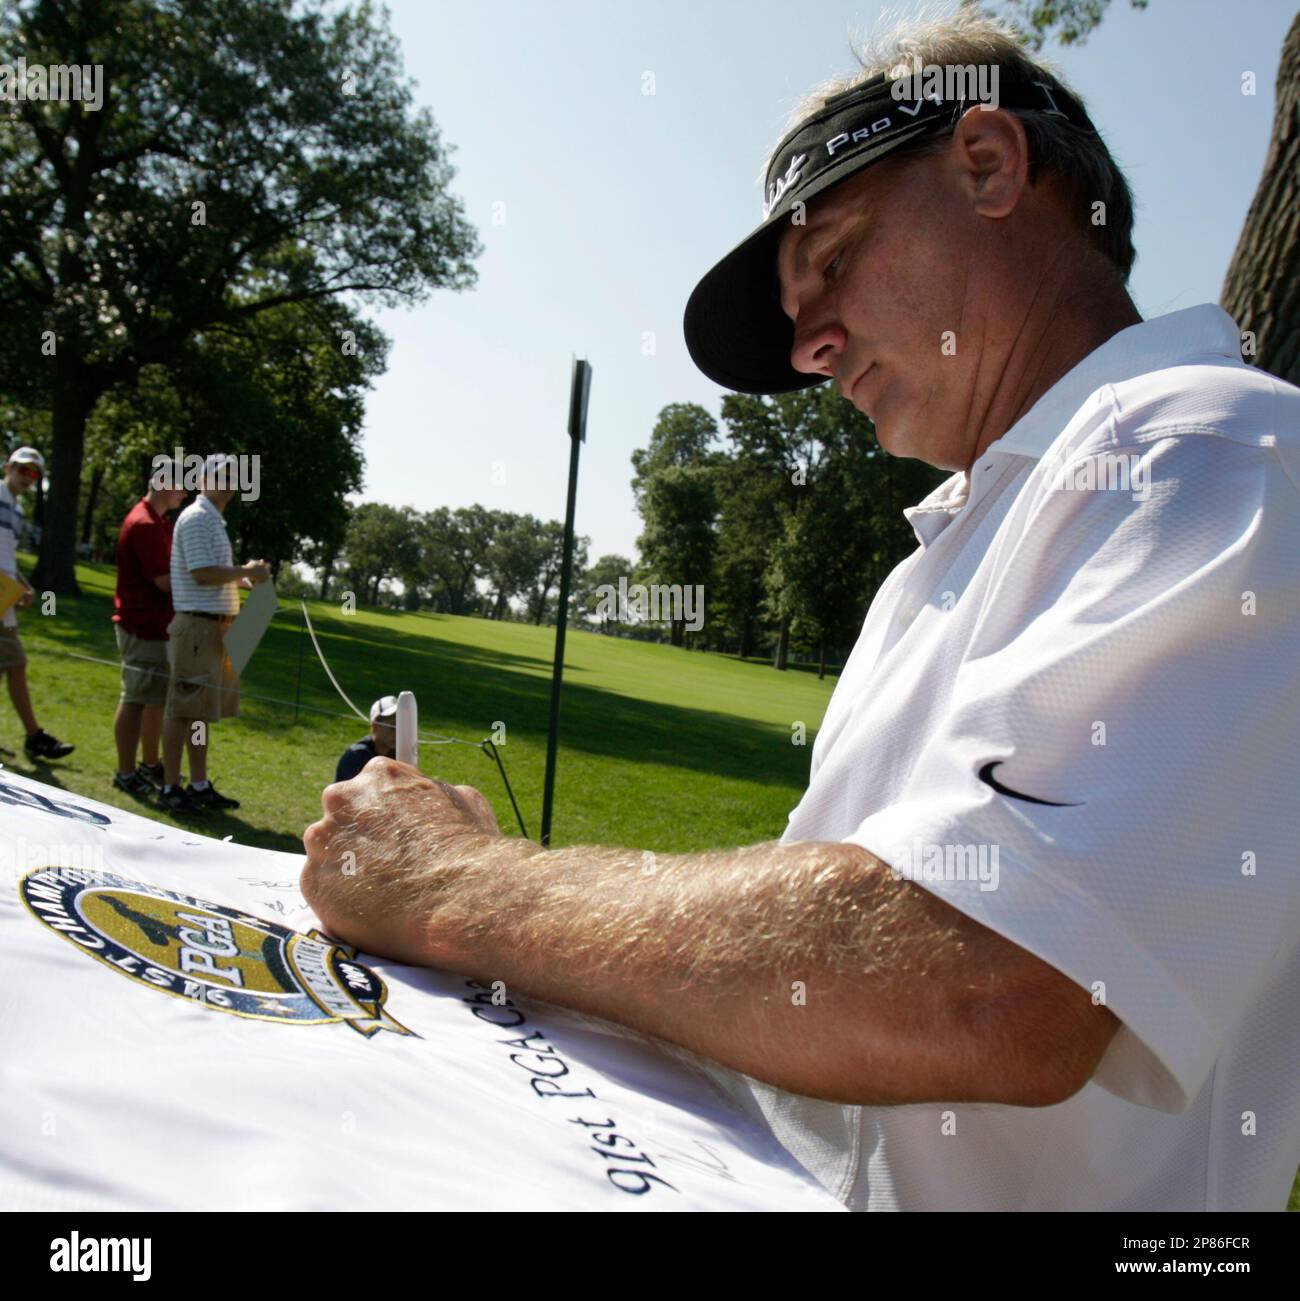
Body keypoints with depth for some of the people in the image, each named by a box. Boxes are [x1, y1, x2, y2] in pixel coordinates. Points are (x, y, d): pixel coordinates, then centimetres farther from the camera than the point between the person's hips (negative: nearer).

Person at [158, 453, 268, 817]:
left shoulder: (214, 521, 20)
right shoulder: (196, 518, -11)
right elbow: (201, 573, -20)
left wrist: (243, 578, 8)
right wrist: (246, 571, -11)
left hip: (217, 625, 10)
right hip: (196, 625, -10)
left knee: (202, 708, 14)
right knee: (182, 709, -5)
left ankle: (199, 786, 21)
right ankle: (170, 789, 1)